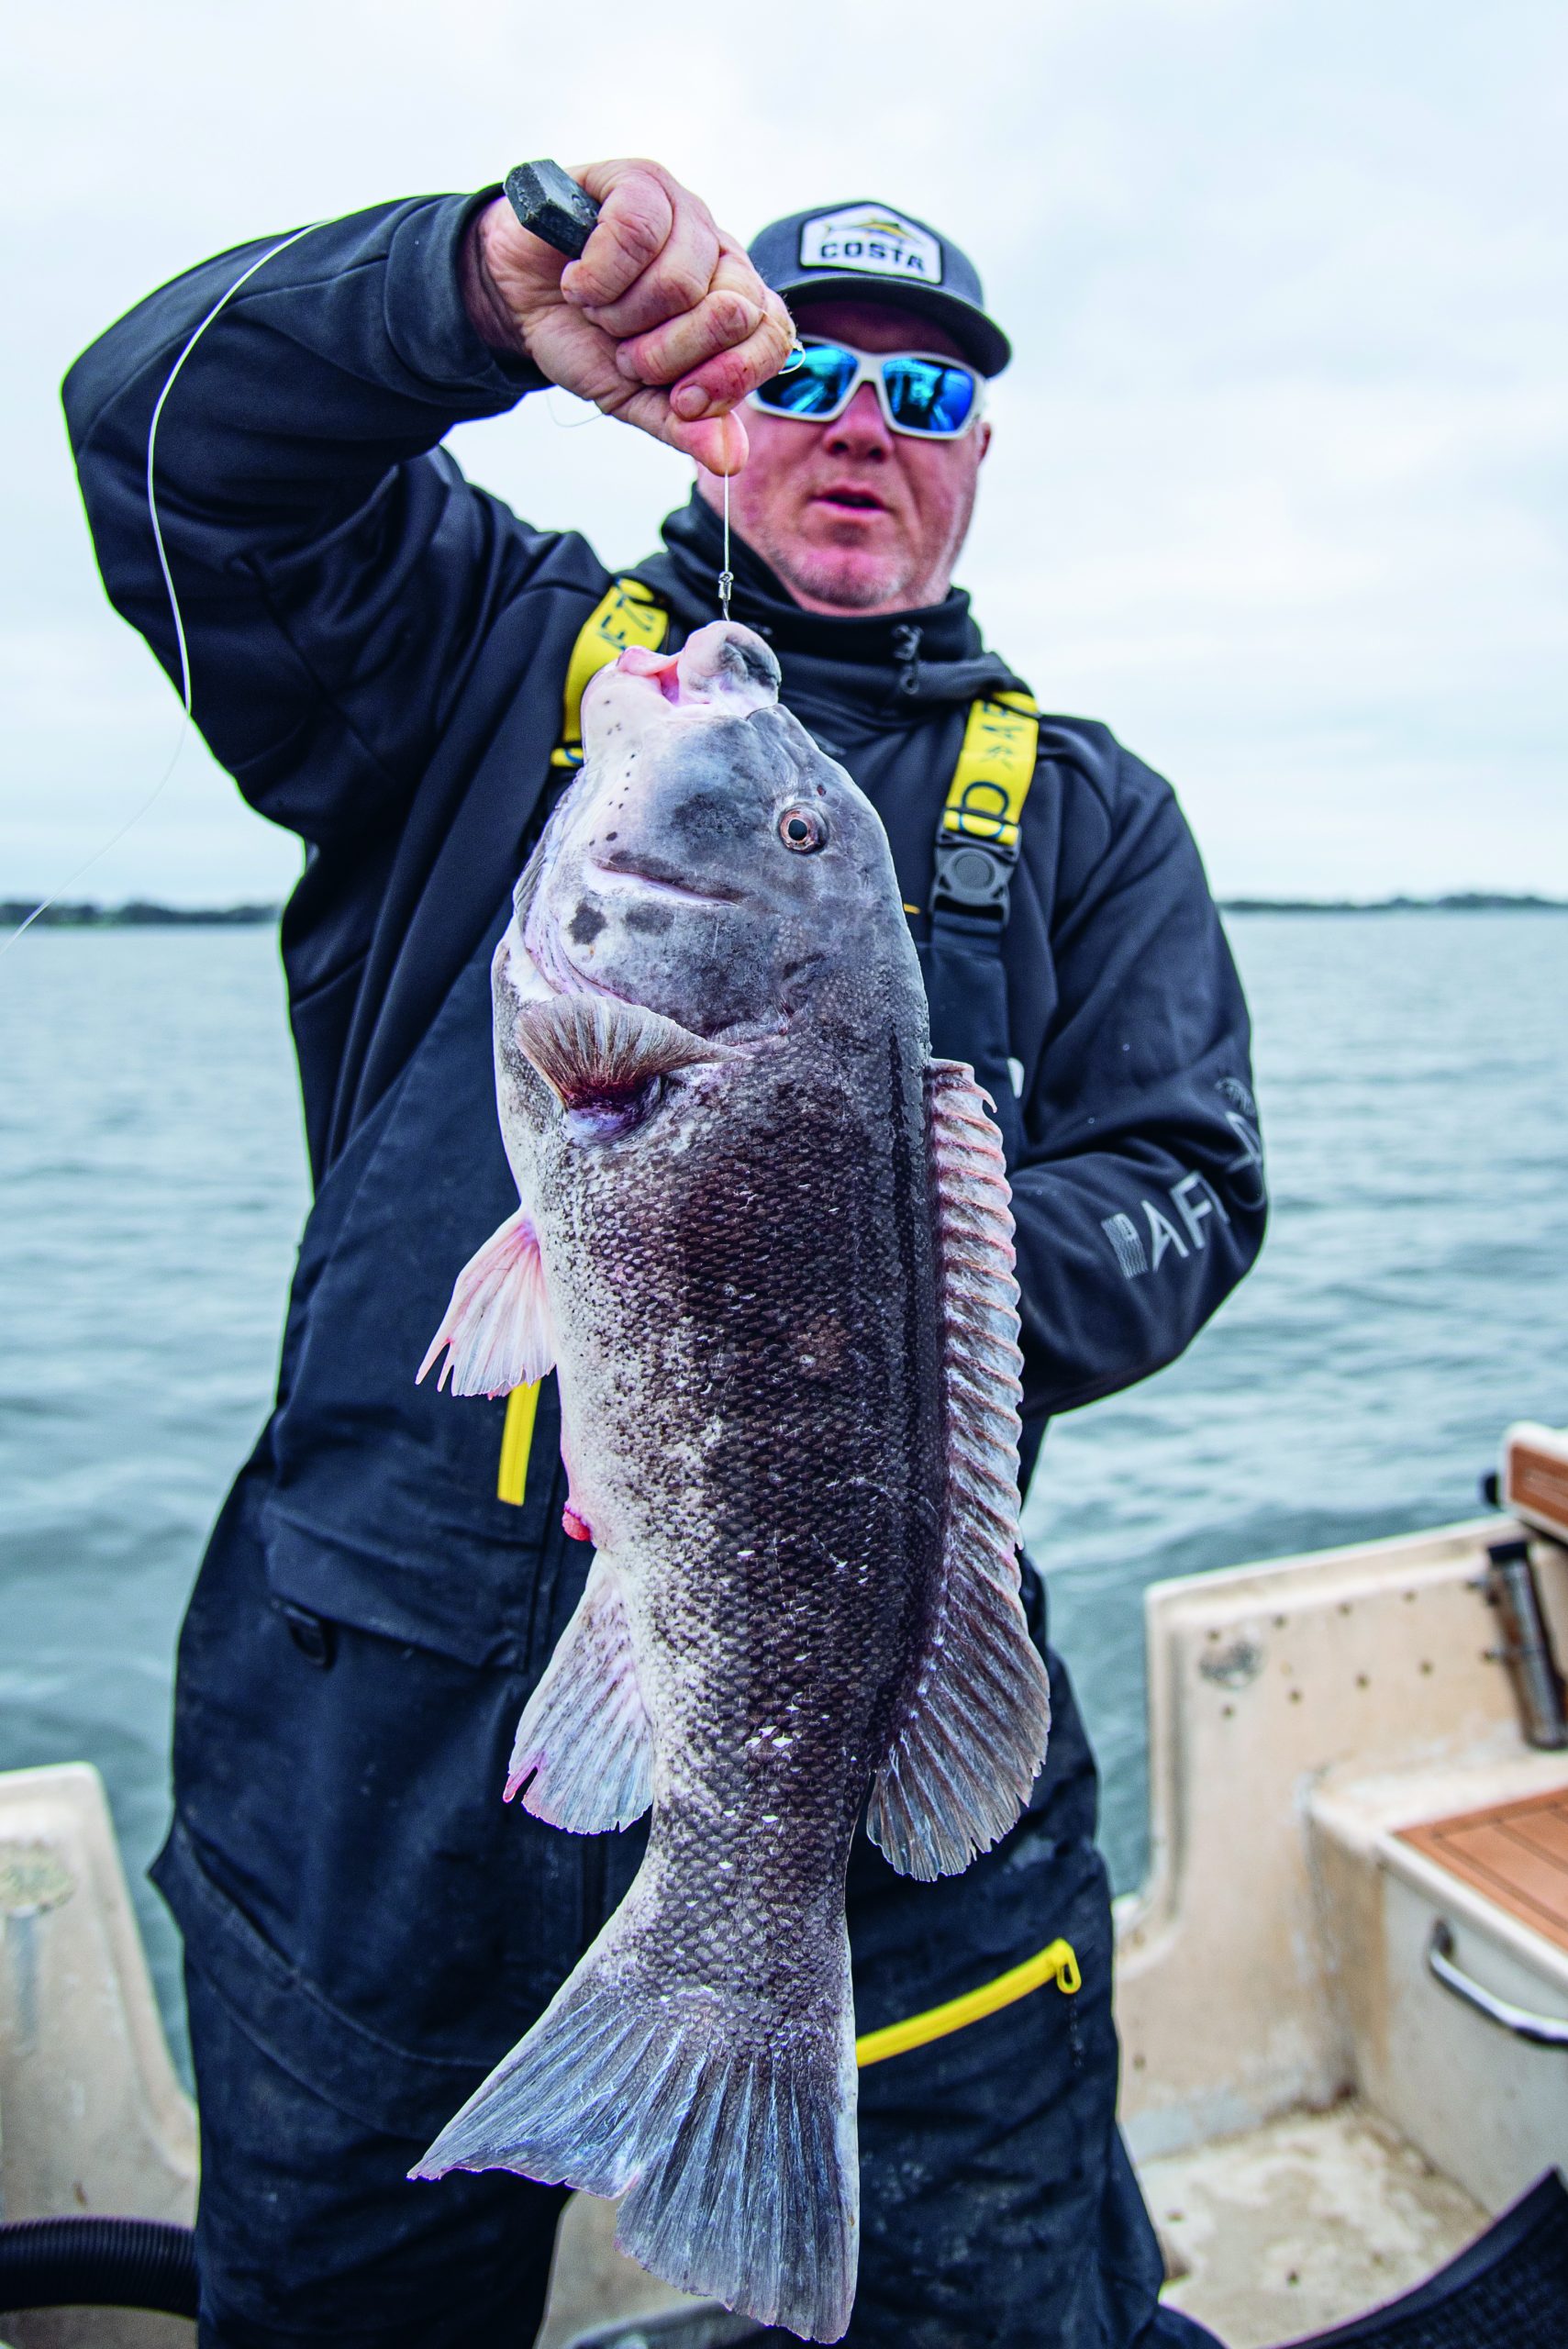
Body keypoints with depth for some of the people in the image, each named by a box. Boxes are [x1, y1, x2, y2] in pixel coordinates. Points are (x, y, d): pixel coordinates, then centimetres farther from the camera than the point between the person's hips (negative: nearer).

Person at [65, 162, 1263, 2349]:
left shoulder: (1082, 809, 11)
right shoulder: (494, 655, 8)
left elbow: (1182, 1181, 2)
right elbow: (165, 422, -3)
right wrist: (486, 288, -21)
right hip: (383, 1711, 1)